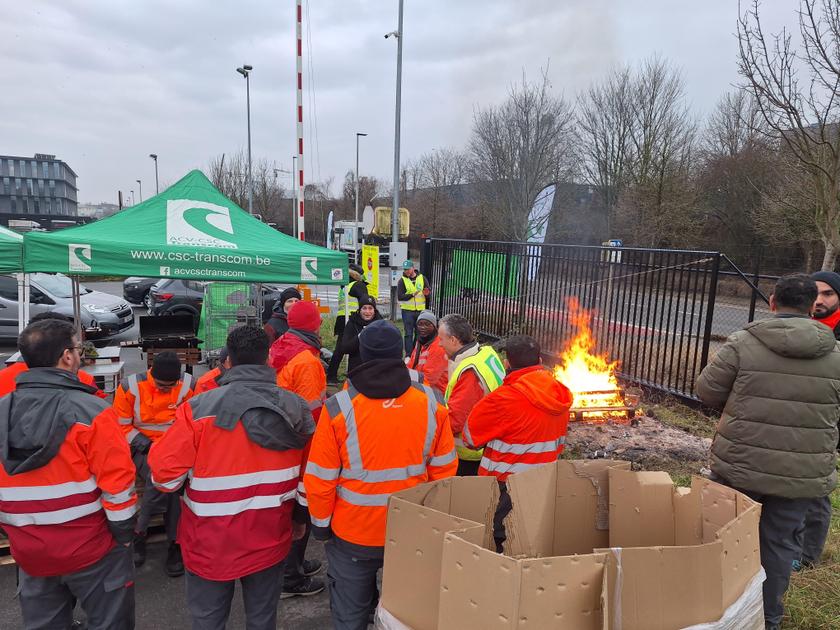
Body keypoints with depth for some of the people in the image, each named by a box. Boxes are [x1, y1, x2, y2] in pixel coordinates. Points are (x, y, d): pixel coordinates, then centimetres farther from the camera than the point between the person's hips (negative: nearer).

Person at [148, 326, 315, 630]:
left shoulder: (198, 408, -18)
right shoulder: (296, 408, -7)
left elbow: (165, 472, -15)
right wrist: (300, 517, 16)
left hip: (212, 542, -2)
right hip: (271, 538, 3)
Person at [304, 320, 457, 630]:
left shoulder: (338, 408, -18)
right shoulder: (431, 403, -11)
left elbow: (320, 478, -13)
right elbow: (444, 468, -2)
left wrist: (321, 523, 4)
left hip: (352, 534, -2)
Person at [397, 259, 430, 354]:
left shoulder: (422, 278, 6)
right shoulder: (402, 281, -1)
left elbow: (429, 291, 7)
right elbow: (400, 297, -9)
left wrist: (427, 293, -17)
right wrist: (412, 294, -22)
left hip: (420, 310, 2)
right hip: (407, 311, -2)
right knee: (409, 334, 0)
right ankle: (409, 355, 6)